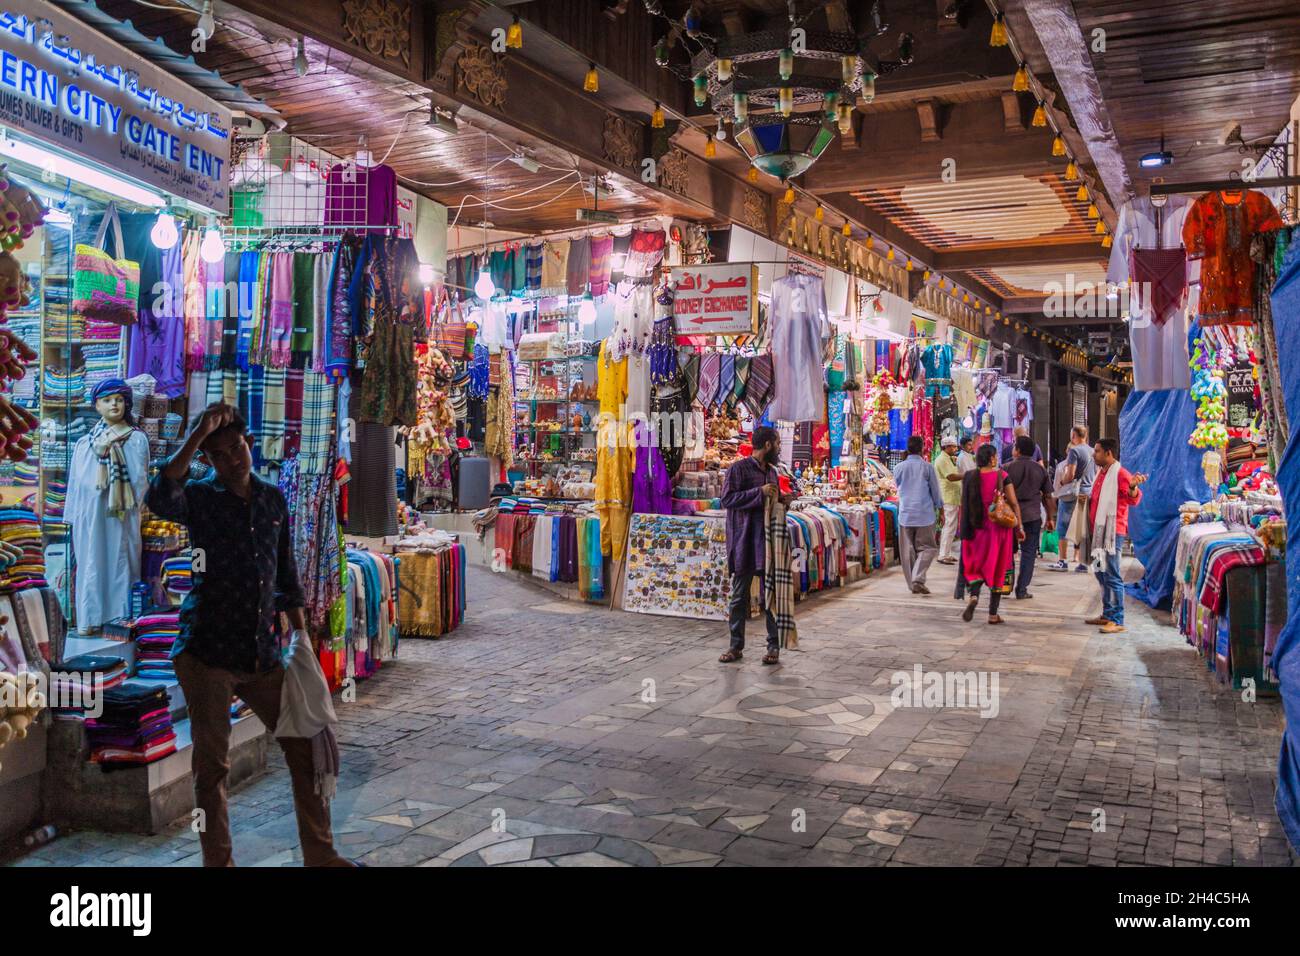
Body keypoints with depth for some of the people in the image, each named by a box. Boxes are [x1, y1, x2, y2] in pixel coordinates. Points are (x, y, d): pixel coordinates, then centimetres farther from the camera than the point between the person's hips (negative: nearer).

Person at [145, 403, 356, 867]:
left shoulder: (273, 499, 8)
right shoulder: (200, 497, -4)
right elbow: (159, 499, -30)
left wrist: (300, 633, 12)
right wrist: (197, 435, -28)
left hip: (263, 652, 4)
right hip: (208, 650, -4)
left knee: (304, 746, 7)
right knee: (212, 763, 5)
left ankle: (320, 855, 20)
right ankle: (218, 861, 21)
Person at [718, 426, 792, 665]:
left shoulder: (772, 471, 14)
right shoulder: (738, 469, -7)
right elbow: (727, 499, -16)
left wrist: (781, 500, 3)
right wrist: (759, 492, -20)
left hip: (768, 542, 5)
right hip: (744, 542, -5)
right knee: (739, 596, 4)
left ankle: (774, 646, 14)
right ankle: (736, 646, 13)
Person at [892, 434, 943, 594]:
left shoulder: (899, 468, 3)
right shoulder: (927, 467, -5)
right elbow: (935, 491, 3)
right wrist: (940, 508, 15)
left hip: (905, 513, 3)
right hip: (924, 513, -3)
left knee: (908, 550, 8)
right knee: (926, 547, 4)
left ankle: (912, 584, 11)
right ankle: (918, 579, -12)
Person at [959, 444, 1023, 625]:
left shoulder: (969, 478, -2)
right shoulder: (1002, 476, -7)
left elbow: (963, 505, 3)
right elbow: (1014, 503, -7)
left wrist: (964, 528, 11)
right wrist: (1019, 526, 1)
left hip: (976, 529, 1)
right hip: (999, 529, -1)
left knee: (975, 567, 16)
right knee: (997, 568, 9)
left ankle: (973, 595, -14)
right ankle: (993, 614, 12)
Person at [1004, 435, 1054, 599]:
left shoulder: (1009, 468, -4)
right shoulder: (1040, 469, 4)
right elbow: (1047, 496, 7)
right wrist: (1050, 518, 15)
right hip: (1032, 516, 1)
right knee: (1028, 552, 6)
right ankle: (1021, 590, 3)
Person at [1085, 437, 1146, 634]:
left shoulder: (1120, 473, -12)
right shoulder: (1101, 472, 19)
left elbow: (1133, 499, -27)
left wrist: (1133, 487, -43)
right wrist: (1088, 499, 22)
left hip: (1113, 531, -10)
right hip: (1099, 530, 10)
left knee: (1112, 576, -10)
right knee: (1101, 572, 15)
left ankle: (1117, 620, -9)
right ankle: (1107, 614, 24)